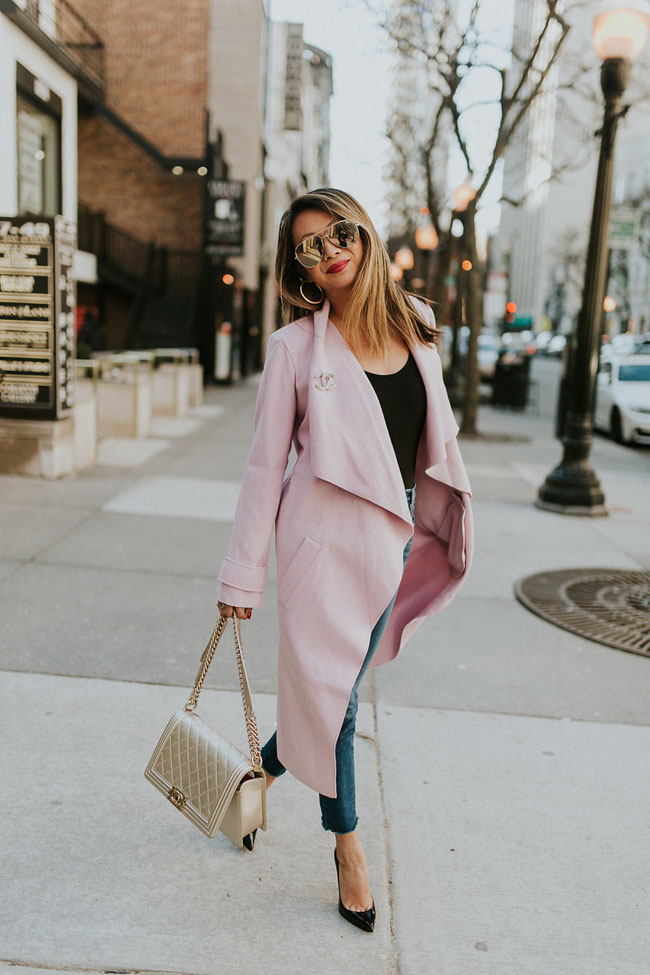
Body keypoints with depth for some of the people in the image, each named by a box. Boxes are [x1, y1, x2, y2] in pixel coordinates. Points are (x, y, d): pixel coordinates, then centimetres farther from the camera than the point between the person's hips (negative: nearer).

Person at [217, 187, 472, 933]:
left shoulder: (413, 328, 6)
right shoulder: (295, 345, -6)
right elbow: (265, 464, -4)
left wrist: (442, 530, 14)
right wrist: (242, 574, -3)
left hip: (395, 532, 5)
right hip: (327, 534, -4)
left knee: (335, 687, 14)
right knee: (329, 689, 4)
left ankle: (264, 768, 43)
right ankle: (347, 842, 26)